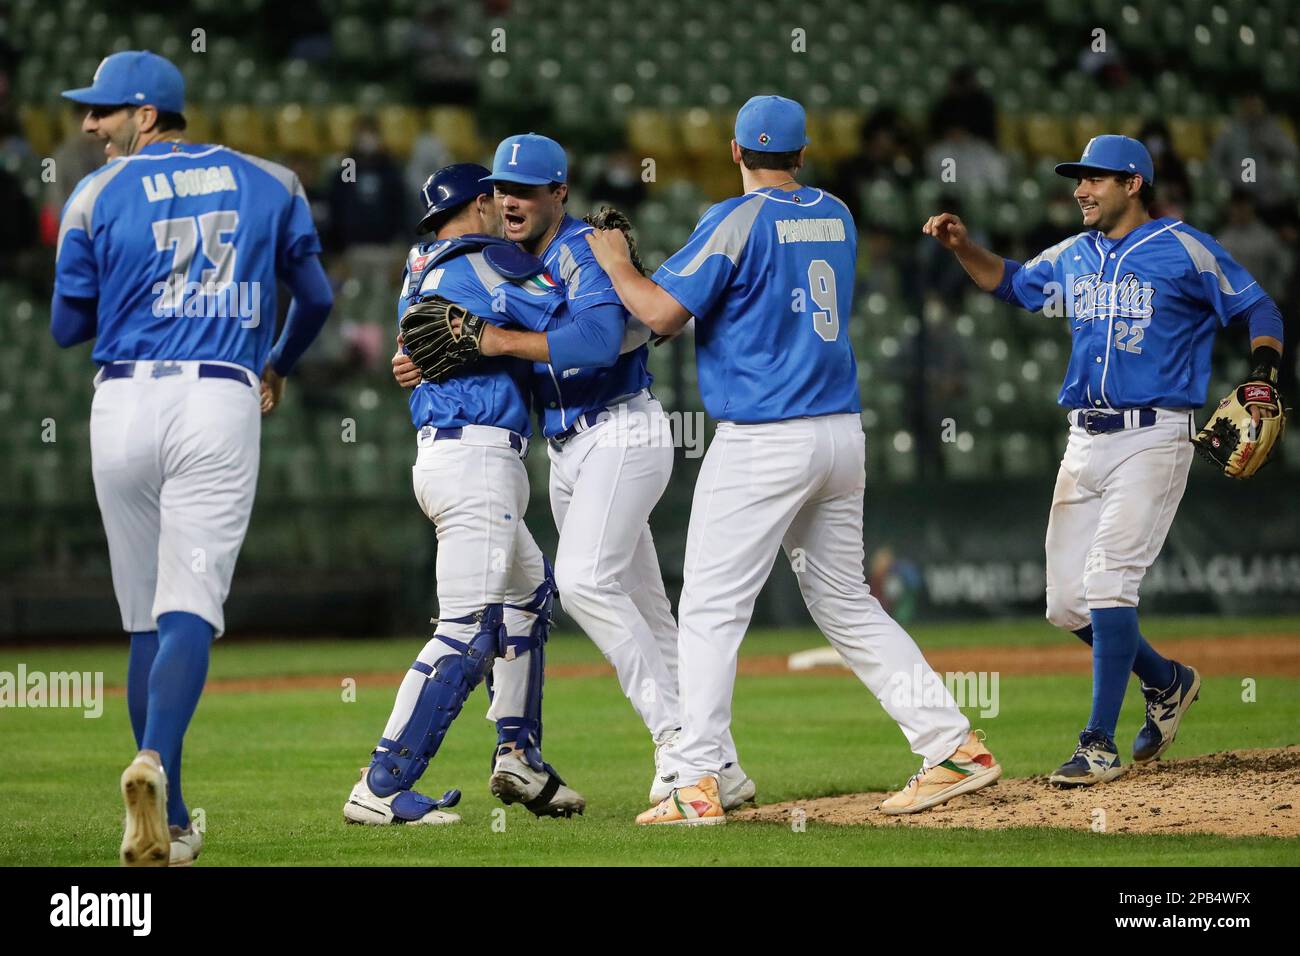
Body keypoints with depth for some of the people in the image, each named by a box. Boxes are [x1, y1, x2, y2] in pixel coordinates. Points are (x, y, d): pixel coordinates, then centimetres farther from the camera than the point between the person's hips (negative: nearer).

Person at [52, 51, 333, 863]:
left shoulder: (97, 195, 4)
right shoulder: (268, 183, 11)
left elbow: (67, 327, 7)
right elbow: (317, 296, 18)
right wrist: (280, 365, 36)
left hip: (124, 401, 0)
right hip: (221, 404, 0)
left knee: (146, 619, 11)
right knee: (190, 606, -8)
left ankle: (169, 824, 13)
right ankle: (154, 762, -35)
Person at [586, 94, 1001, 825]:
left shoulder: (738, 220, -10)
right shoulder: (836, 215, 12)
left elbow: (663, 313, -13)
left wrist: (617, 264, 5)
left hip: (763, 442, -7)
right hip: (843, 431, 7)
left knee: (711, 608, -3)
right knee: (847, 605, 15)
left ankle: (697, 786, -8)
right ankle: (955, 746, 9)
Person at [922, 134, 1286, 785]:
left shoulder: (1183, 250, -4)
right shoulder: (1074, 257, 14)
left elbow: (1258, 309, -1)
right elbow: (1012, 283, 29)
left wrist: (1263, 379, -17)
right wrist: (962, 247, 11)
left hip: (1154, 438, -7)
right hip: (1086, 440, 7)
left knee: (1108, 582, -18)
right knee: (1067, 602, 5)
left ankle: (1099, 745, -15)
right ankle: (1167, 682, 29)